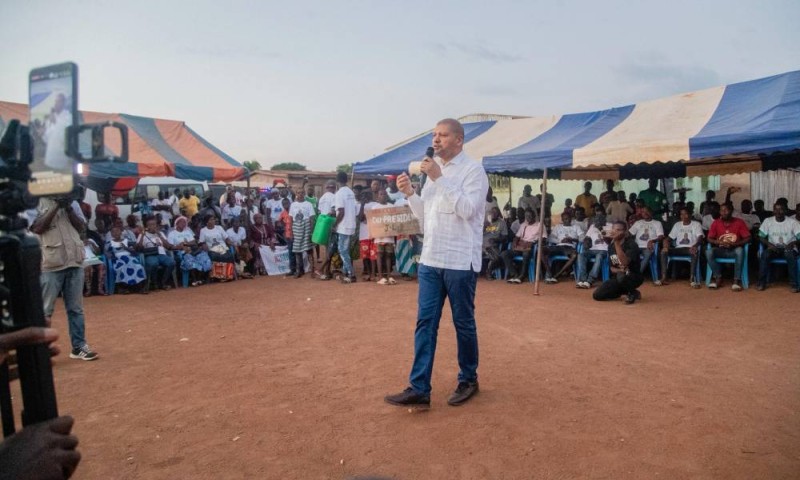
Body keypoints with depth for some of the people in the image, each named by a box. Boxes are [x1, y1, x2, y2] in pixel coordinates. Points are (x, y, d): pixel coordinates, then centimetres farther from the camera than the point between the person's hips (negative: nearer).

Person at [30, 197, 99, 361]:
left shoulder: (71, 201, 9)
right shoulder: (37, 202, -1)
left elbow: (82, 227, 5)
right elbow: (37, 228, -12)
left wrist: (68, 208, -7)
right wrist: (56, 206, -14)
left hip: (75, 261, 4)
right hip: (50, 264, -4)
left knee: (76, 308, 11)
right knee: (44, 310, 4)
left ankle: (79, 346, 19)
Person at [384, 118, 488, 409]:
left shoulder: (473, 170, -7)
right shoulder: (434, 171, 15)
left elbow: (467, 209, -20)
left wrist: (439, 179, -21)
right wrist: (410, 193, 1)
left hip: (460, 262, -6)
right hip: (430, 260, 7)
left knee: (463, 323, 7)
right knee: (425, 323, 3)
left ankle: (468, 381, 26)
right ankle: (419, 389, 7)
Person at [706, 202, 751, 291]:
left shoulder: (739, 222, -3)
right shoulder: (716, 222, 1)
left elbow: (747, 238, -7)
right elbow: (709, 239, 1)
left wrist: (734, 244, -22)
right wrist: (719, 242, -20)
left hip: (734, 250, -2)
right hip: (721, 250, 2)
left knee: (740, 250, -37)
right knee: (709, 252, -30)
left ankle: (737, 279, -27)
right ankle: (718, 277, -15)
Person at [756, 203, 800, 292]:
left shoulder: (792, 221, -2)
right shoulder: (767, 221, 2)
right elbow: (761, 236, 0)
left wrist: (792, 243, -27)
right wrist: (769, 244, -18)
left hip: (788, 248, -1)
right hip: (773, 248, 1)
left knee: (790, 255, -37)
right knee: (764, 254, -32)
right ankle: (761, 283, -24)